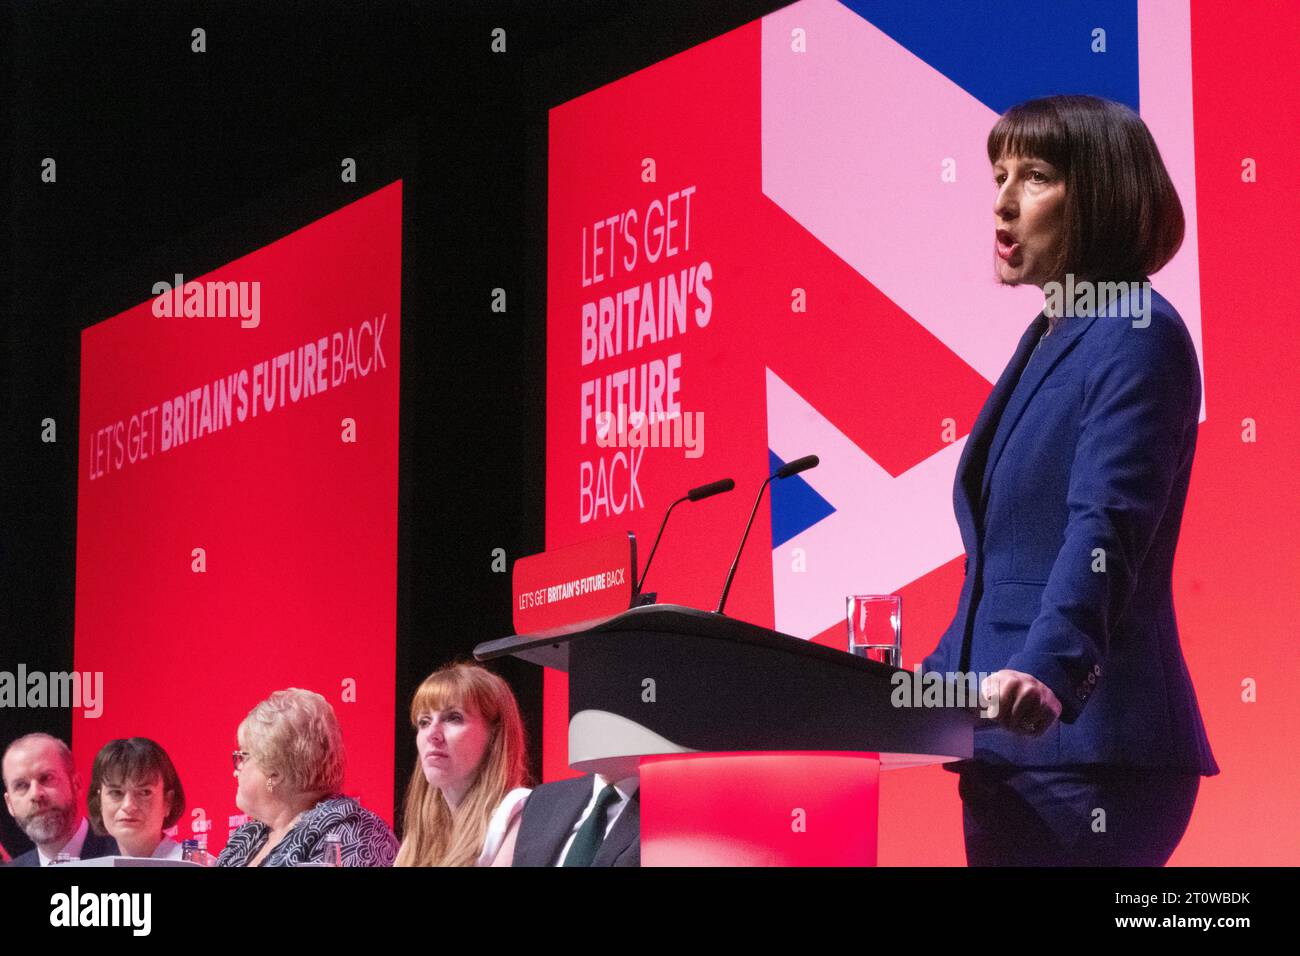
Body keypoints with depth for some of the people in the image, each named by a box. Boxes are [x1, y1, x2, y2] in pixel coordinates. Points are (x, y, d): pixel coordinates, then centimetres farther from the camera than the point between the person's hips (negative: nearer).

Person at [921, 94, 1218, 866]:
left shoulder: (1138, 334, -9)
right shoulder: (1047, 342, 18)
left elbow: (1106, 529, -23)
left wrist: (1044, 673, -37)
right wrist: (936, 683, 24)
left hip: (1087, 752, -9)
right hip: (1008, 745, 9)